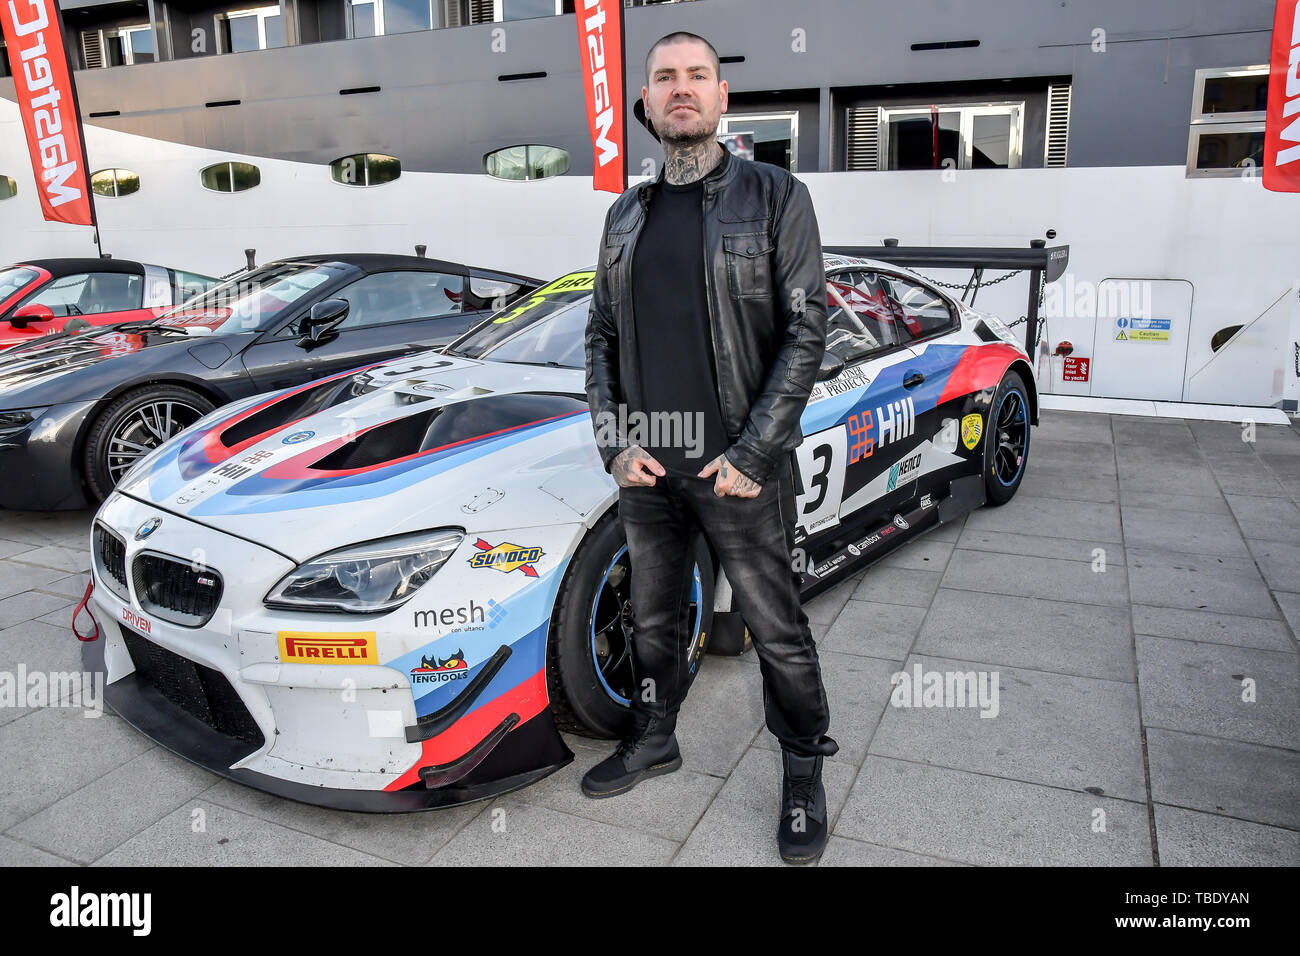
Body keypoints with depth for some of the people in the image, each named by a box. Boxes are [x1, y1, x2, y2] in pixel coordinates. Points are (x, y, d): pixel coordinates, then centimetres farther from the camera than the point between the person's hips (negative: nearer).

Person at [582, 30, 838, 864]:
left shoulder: (775, 197, -3)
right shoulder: (627, 215, 12)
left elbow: (807, 331, -8)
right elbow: (602, 336, 14)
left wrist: (753, 455, -14)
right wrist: (615, 441, 1)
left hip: (740, 466, -4)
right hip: (646, 465, 5)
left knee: (777, 629, 7)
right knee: (654, 617, 18)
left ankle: (805, 771, 26)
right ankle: (654, 739, 39)